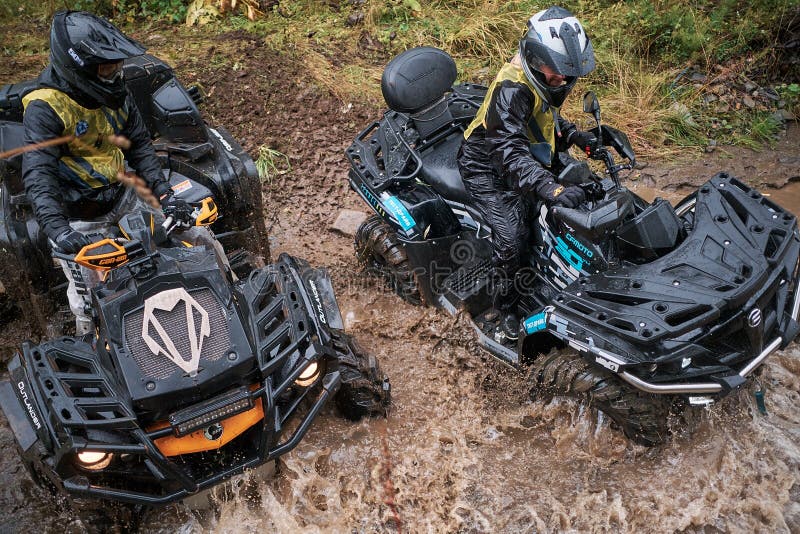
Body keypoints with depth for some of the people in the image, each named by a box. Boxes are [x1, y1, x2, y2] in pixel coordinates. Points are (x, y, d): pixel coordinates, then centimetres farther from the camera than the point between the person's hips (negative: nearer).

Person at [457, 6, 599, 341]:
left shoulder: (544, 79, -4)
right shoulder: (511, 89, -32)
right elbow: (508, 152, -44)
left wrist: (576, 136, -3)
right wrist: (550, 189, -56)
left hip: (529, 158, 9)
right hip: (489, 169, -9)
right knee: (510, 238, -19)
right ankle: (506, 307, 5)